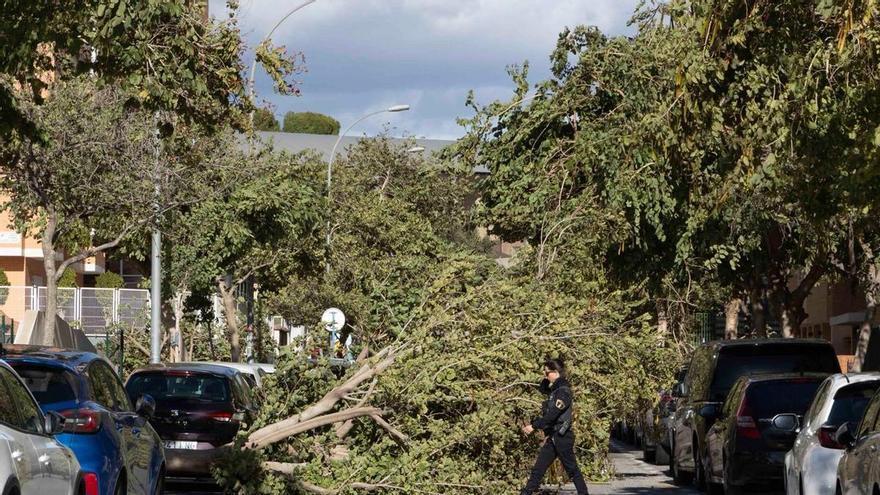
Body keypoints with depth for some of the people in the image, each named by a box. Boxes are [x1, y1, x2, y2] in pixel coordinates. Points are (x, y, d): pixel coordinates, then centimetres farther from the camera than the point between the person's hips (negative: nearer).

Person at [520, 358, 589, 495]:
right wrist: (546, 379, 8)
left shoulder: (564, 391, -16)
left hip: (562, 437, -9)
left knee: (572, 470, -1)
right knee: (538, 469, 5)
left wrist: (534, 426, -20)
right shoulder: (554, 389, 11)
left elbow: (552, 415, -23)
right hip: (552, 437, 9)